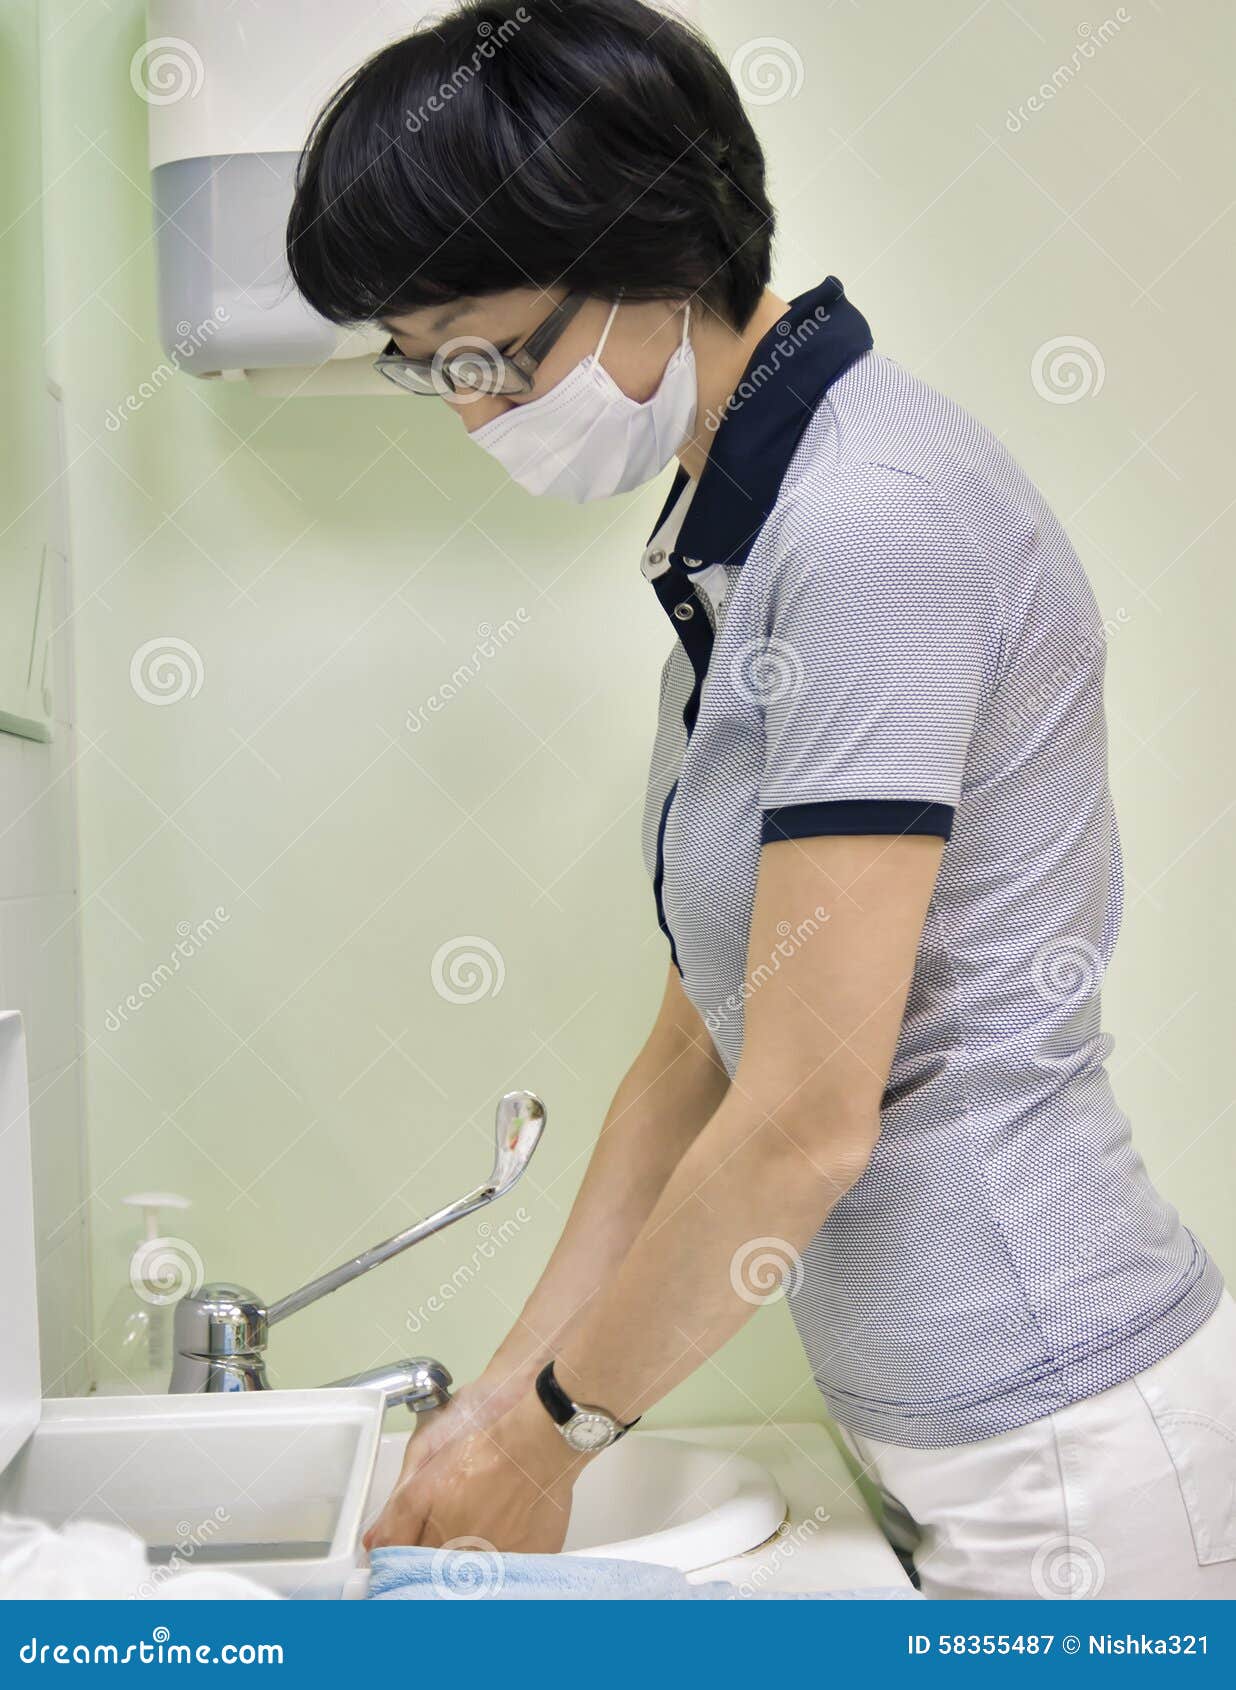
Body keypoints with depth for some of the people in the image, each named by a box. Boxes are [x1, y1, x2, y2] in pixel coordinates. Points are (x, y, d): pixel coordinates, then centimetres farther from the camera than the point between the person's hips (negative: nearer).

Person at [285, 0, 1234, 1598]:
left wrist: (555, 1423, -6)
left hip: (1068, 1451, -8)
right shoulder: (735, 536, 7)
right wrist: (509, 1389, 8)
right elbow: (701, 1044, 9)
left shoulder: (872, 519, -21)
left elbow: (807, 1118, -21)